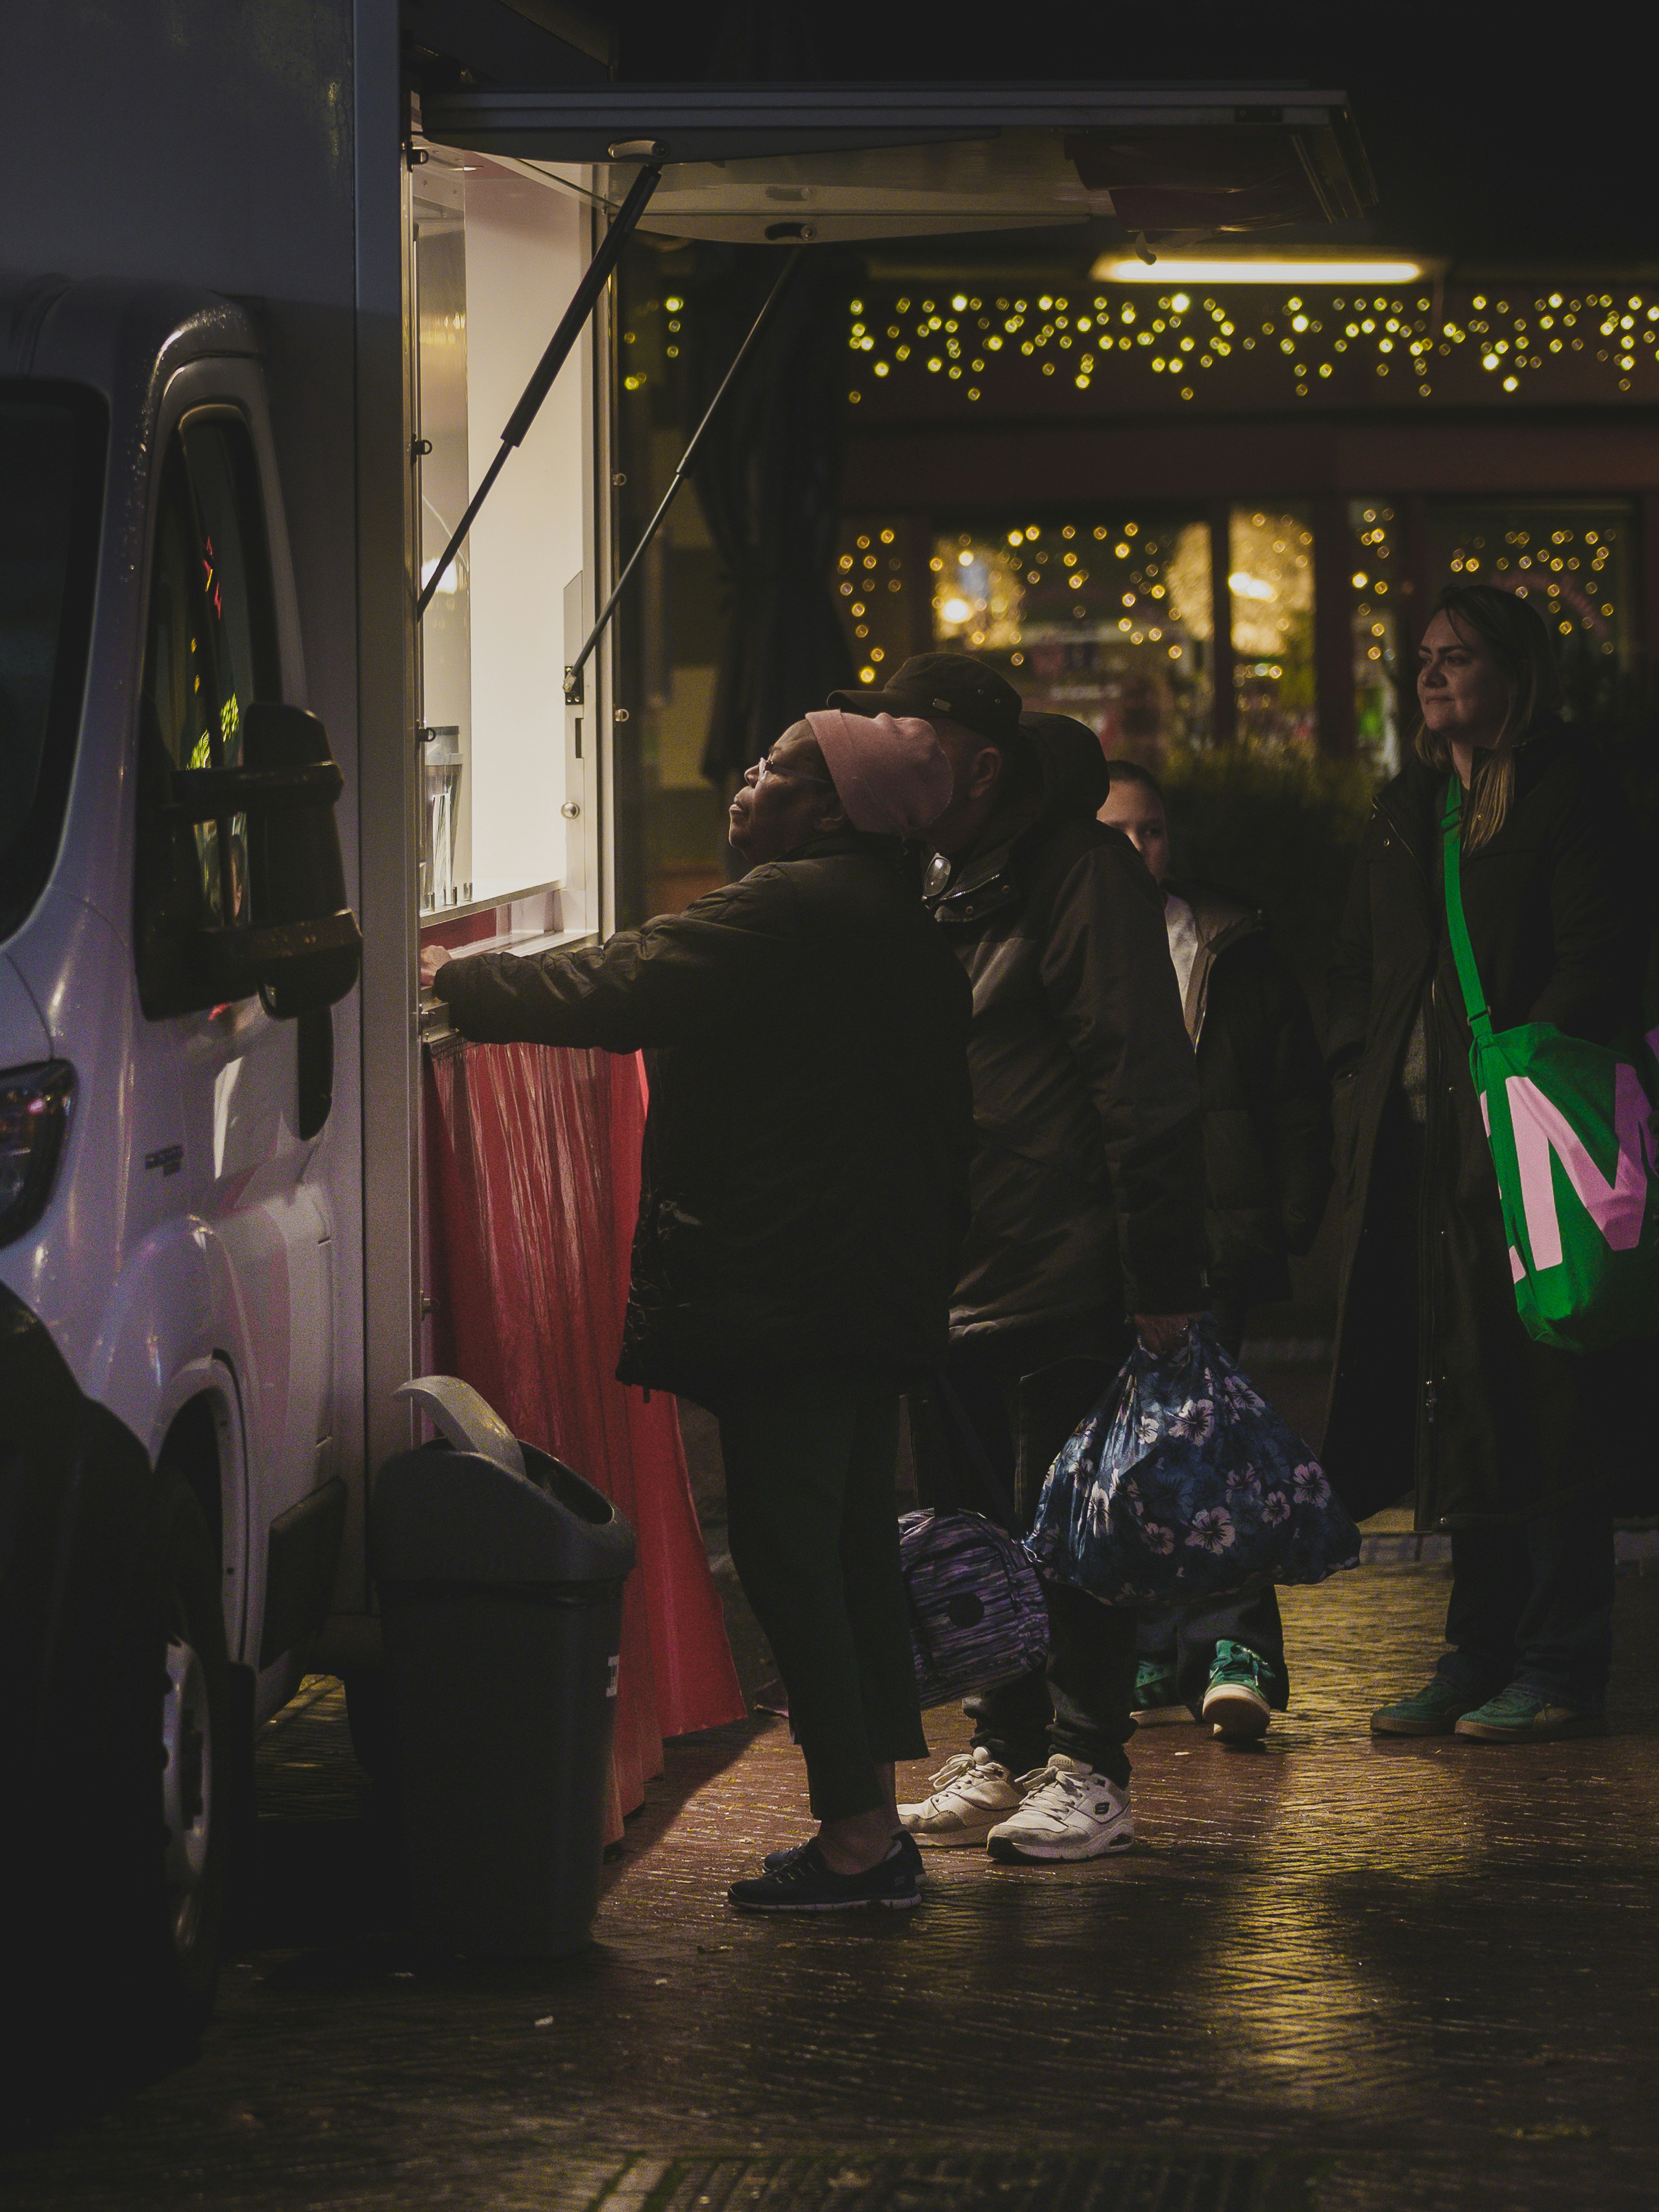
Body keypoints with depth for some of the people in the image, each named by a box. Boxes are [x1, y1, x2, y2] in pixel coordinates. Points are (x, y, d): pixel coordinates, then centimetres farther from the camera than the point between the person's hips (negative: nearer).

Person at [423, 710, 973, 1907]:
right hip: (881, 1297, 10)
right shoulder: (903, 931, 17)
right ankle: (873, 1822, 17)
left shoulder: (789, 912, -14)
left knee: (786, 1551, -6)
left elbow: (609, 994, -16)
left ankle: (854, 1832, -7)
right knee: (854, 1549, 13)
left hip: (784, 1299, -10)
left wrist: (459, 978, -3)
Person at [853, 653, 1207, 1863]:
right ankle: (1006, 1749, 21)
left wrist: (1161, 1279, -19)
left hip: (1062, 1277, -8)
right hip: (950, 1279, 8)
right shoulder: (940, 883, 14)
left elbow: (1145, 1086, -16)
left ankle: (1090, 1770, 4)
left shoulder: (1080, 872, -12)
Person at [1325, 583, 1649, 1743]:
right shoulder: (1406, 811, 19)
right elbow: (1361, 973, 23)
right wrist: (1360, 1092, 9)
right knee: (1454, 1411, 9)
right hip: (1416, 1147, 7)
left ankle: (1559, 1668, 0)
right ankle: (1481, 1655, 15)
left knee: (1543, 1410, -5)